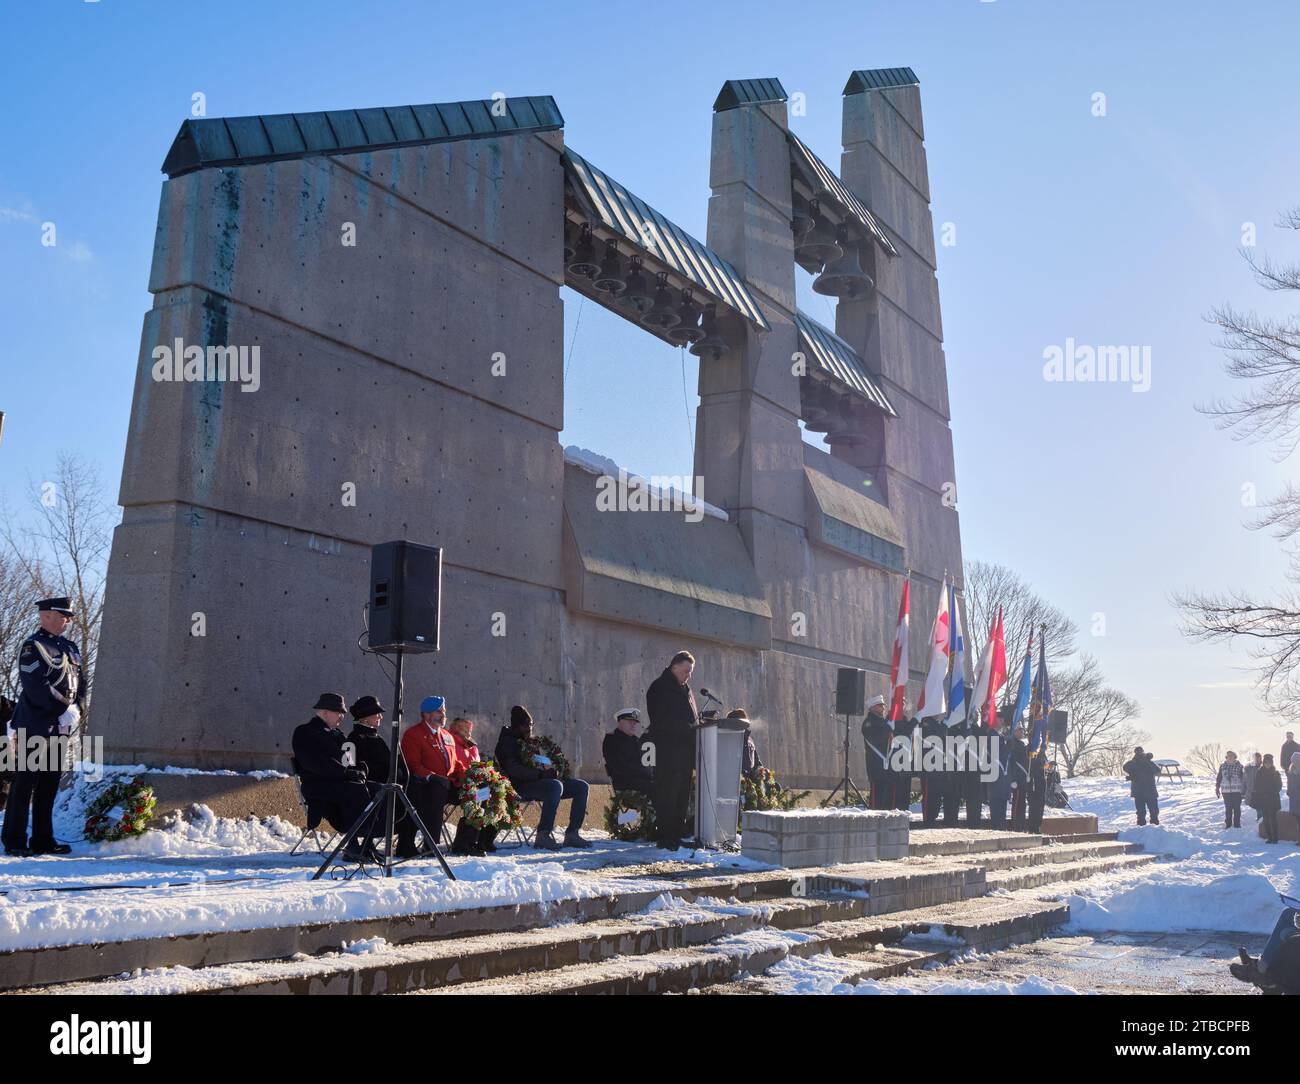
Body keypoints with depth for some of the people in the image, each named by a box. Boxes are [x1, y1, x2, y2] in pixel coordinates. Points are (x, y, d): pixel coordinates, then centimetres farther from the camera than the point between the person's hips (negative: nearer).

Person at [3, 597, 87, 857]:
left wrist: (76, 710, -3)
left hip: (60, 728, 8)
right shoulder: (32, 647, -10)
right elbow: (37, 687, -19)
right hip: (34, 727, -8)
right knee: (24, 784, -2)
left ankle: (43, 840, 17)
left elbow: (81, 682, 14)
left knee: (49, 785, 11)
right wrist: (65, 709, -16)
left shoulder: (70, 648, 15)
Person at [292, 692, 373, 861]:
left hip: (340, 782, 7)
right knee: (358, 790, -33)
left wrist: (359, 771, 1)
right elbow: (316, 764, -13)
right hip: (317, 786, -7)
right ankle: (354, 845, -28)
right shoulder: (304, 733, 1)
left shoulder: (337, 733, 26)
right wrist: (347, 773, -17)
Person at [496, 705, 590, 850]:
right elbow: (513, 770, -18)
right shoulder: (507, 741, -2)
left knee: (581, 786, -4)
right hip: (522, 786, -9)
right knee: (555, 786, -37)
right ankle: (543, 835, -40)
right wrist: (541, 773, -26)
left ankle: (572, 834, -11)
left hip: (538, 781, 9)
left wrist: (552, 770, 4)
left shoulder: (530, 740, 24)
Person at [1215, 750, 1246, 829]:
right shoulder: (1222, 766, 4)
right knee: (1228, 808, 8)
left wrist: (1244, 789, 3)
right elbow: (1218, 778, 9)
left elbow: (1243, 779, 5)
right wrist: (1217, 789, 7)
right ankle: (1227, 823, 17)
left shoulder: (1239, 766, 1)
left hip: (1237, 791, -1)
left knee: (1237, 808, 4)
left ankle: (1237, 824, 14)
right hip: (1226, 791, 1)